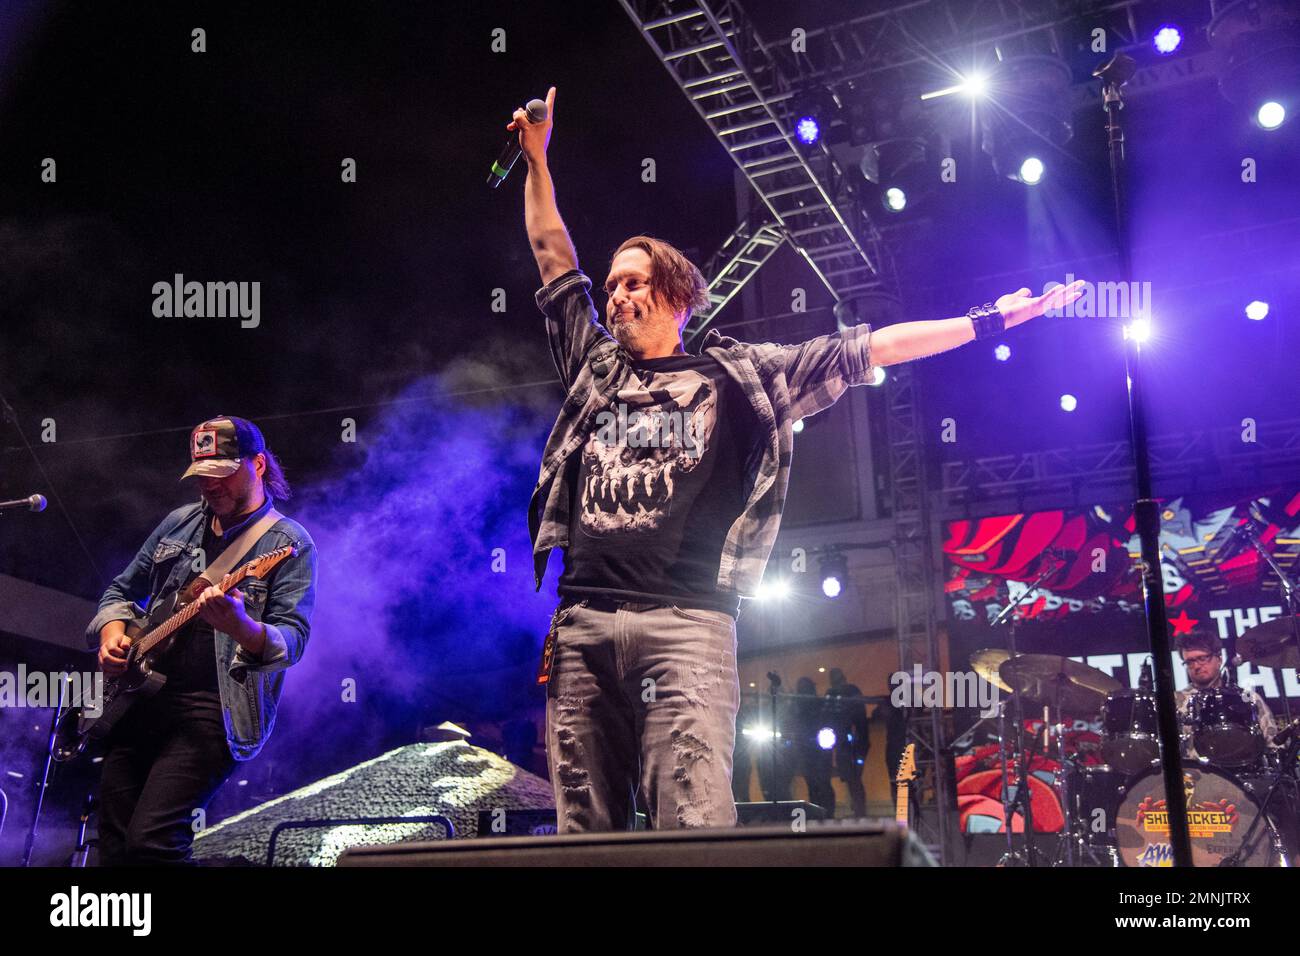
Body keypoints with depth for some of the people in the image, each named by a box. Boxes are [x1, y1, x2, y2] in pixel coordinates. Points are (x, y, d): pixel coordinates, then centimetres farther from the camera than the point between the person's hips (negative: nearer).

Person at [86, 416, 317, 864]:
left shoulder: (288, 542, -5)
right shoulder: (180, 522, 14)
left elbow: (293, 638, -15)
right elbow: (122, 590, 24)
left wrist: (241, 628, -36)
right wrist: (113, 635, 3)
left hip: (213, 709, -6)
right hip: (140, 696, 7)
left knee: (152, 840, -18)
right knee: (113, 842, 7)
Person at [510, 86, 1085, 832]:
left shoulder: (740, 375, 13)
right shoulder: (595, 368, 22)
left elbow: (871, 349, 13)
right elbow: (553, 254, 29)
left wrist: (989, 321, 13)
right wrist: (537, 158, 29)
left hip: (686, 620, -3)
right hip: (583, 619, 4)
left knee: (696, 821, -16)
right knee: (585, 828, 0)